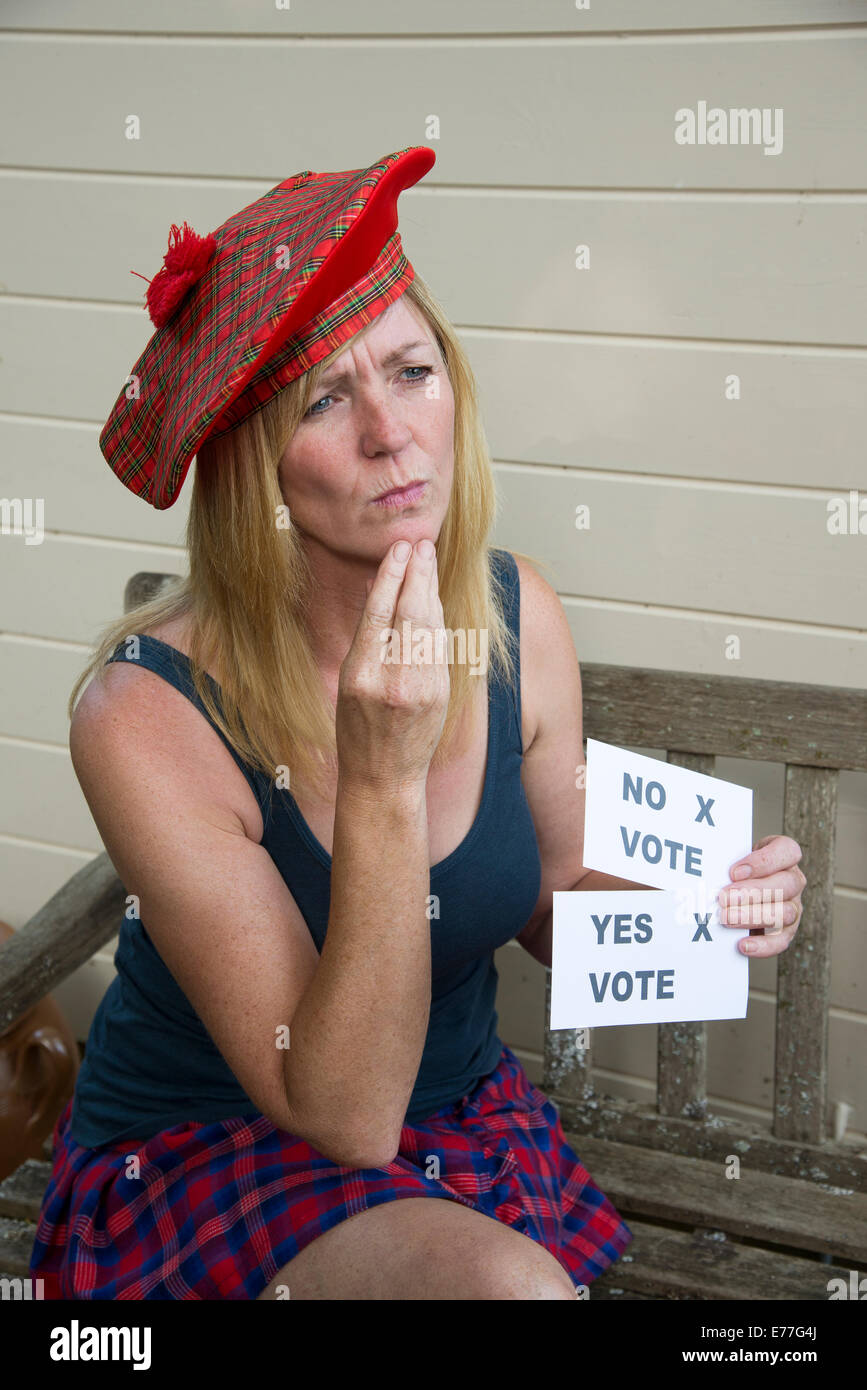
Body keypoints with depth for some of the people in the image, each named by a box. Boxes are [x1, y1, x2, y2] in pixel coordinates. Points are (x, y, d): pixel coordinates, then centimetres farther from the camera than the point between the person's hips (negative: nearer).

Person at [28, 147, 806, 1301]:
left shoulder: (516, 616, -10)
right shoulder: (149, 716, -25)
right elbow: (344, 1116, -24)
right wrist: (384, 779, -34)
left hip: (465, 1113, 5)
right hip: (205, 1153, -5)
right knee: (507, 1284, -29)